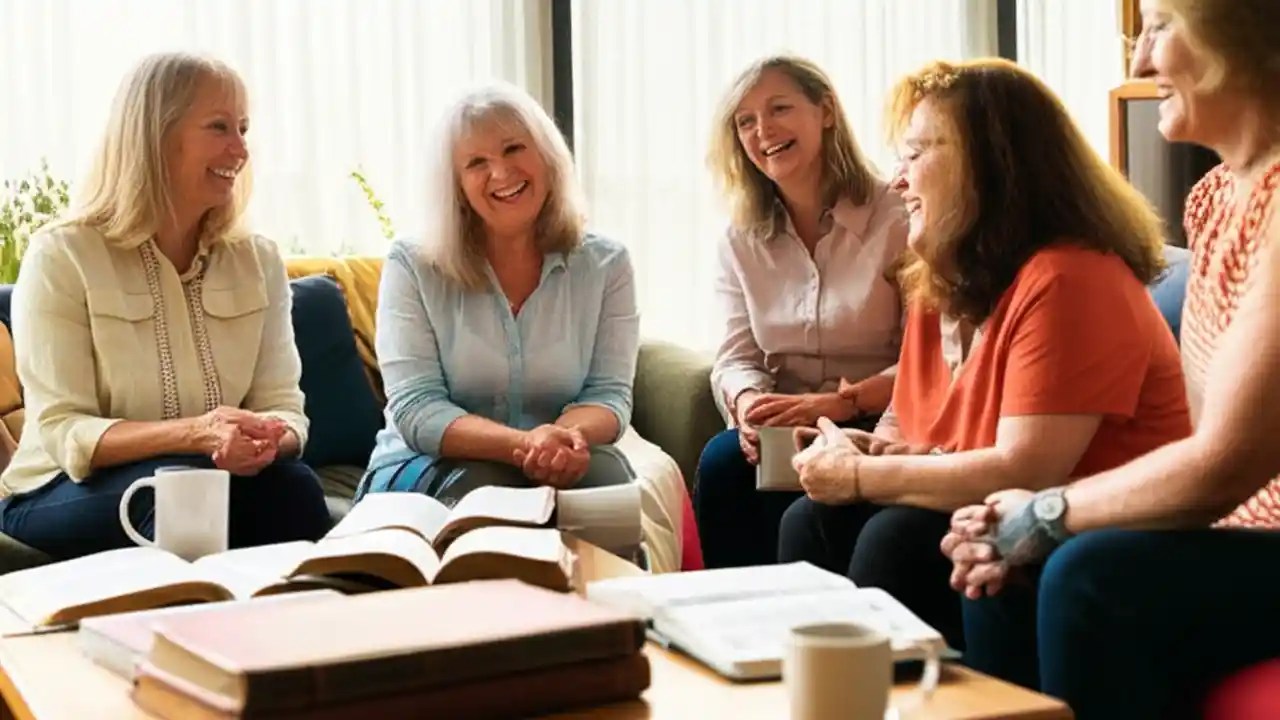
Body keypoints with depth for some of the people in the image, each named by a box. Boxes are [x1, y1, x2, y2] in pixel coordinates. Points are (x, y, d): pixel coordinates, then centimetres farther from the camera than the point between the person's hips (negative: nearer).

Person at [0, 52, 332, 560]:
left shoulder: (259, 261, 5)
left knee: (291, 485, -28)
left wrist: (269, 440, -26)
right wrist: (193, 433, -32)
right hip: (67, 492, -3)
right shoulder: (62, 256, -9)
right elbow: (63, 434, -15)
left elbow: (284, 407, 0)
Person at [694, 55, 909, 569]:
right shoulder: (741, 239, 12)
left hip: (874, 427, -4)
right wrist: (748, 403, -18)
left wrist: (837, 405, -24)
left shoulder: (896, 218, -5)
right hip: (780, 429, 4)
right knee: (722, 462, -28)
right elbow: (737, 356, 6)